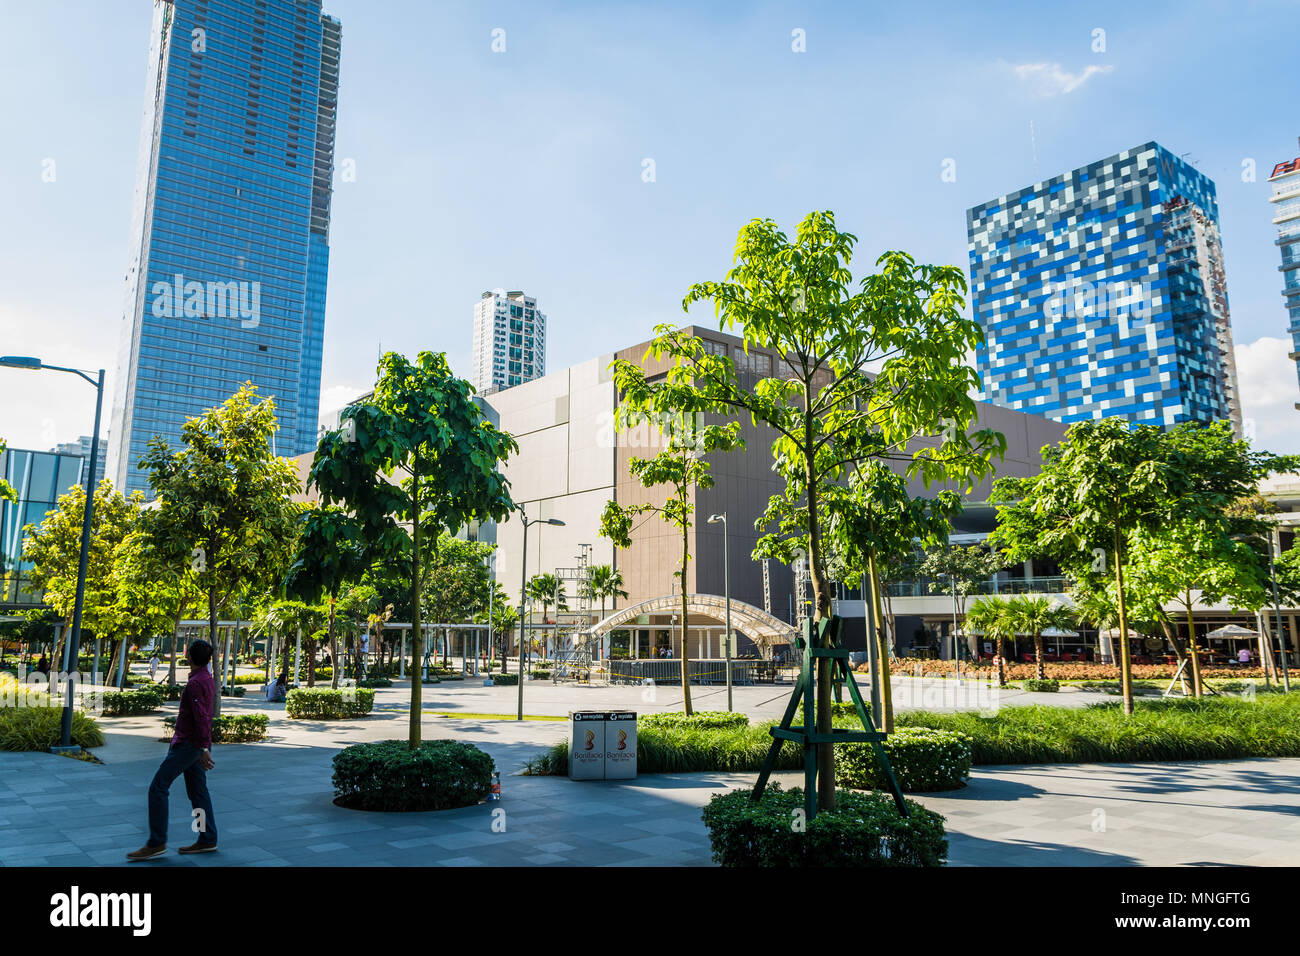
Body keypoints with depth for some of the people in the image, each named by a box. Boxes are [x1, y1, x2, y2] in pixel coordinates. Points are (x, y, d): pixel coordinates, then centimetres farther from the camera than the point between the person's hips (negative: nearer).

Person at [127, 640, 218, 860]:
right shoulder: (207, 678, 11)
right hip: (194, 744, 10)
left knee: (158, 787, -5)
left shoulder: (195, 683, -20)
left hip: (188, 744, -10)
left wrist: (204, 748, -31)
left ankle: (156, 842, -2)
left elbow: (201, 717, -28)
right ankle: (207, 840, 12)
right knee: (197, 791, 10)